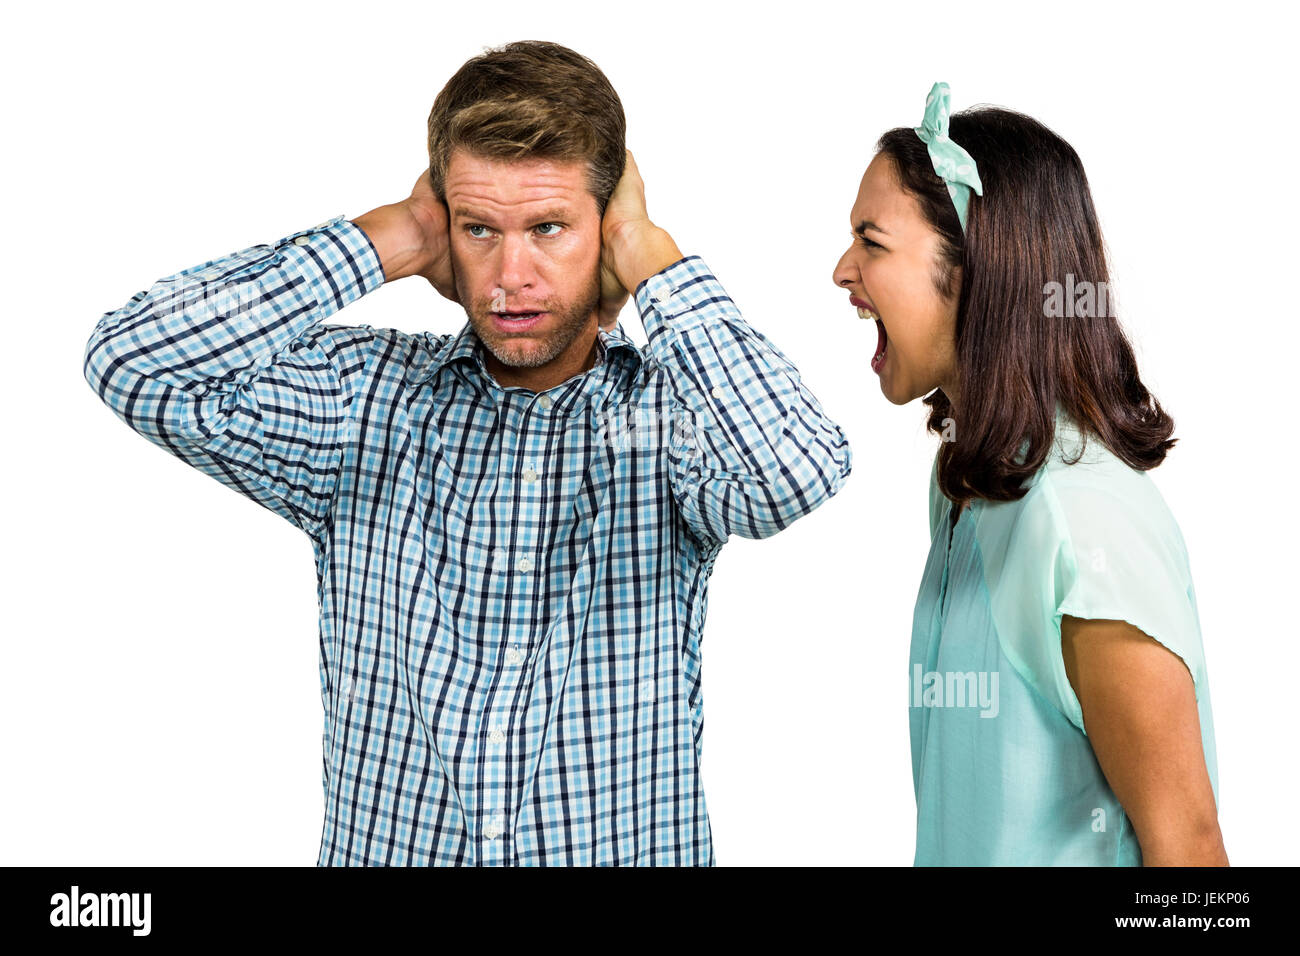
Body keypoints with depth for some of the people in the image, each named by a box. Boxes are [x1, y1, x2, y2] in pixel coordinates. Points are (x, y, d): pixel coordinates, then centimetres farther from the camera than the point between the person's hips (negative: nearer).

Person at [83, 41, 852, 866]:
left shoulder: (672, 413, -3)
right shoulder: (365, 398, 2)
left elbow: (799, 474, -24)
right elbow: (132, 364, -9)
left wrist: (647, 253, -13)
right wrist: (393, 242, -6)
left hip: (625, 847, -1)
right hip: (383, 847, 1)